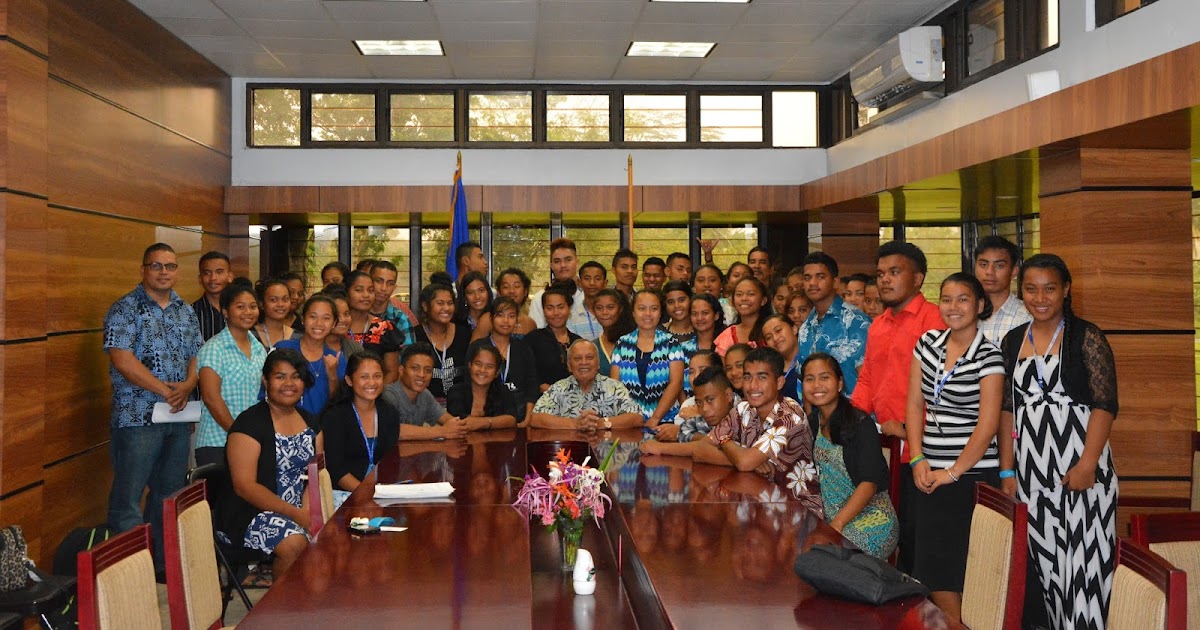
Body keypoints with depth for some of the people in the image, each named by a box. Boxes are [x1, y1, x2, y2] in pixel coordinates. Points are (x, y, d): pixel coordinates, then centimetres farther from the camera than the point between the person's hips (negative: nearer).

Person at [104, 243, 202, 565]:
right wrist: (164, 389, -16)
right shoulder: (125, 309, -6)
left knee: (169, 493, 14)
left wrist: (188, 385, -9)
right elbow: (122, 359, -15)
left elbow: (197, 355, 12)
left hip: (178, 416, 6)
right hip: (137, 416, -6)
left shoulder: (186, 311, 13)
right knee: (128, 496, -3)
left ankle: (163, 560, 26)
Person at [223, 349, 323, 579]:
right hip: (256, 514, -6)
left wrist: (310, 507, -10)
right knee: (296, 543, -32)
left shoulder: (310, 422, 14)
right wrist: (295, 514, -22)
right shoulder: (249, 423, -7)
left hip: (301, 510, 6)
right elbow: (244, 486, -14)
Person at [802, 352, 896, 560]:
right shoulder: (813, 423, 9)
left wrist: (837, 524, -26)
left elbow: (869, 483, -18)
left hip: (871, 520, -5)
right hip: (831, 519, 6)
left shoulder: (861, 424, -11)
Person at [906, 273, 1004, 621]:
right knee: (928, 563, 6)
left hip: (971, 474, -5)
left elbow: (987, 425, -13)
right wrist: (918, 459, -1)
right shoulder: (928, 343, 7)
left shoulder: (988, 355, -9)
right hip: (929, 474, 5)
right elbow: (914, 405, 7)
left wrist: (953, 473, -11)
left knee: (956, 568, 0)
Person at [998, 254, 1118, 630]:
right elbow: (1007, 408, 10)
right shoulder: (1012, 341, 9)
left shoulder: (1086, 338, -4)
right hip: (1029, 467, 4)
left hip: (1078, 465, -4)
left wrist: (1087, 464, -18)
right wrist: (1007, 470, 6)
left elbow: (1105, 405, -10)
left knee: (1081, 558, -1)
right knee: (1039, 558, 9)